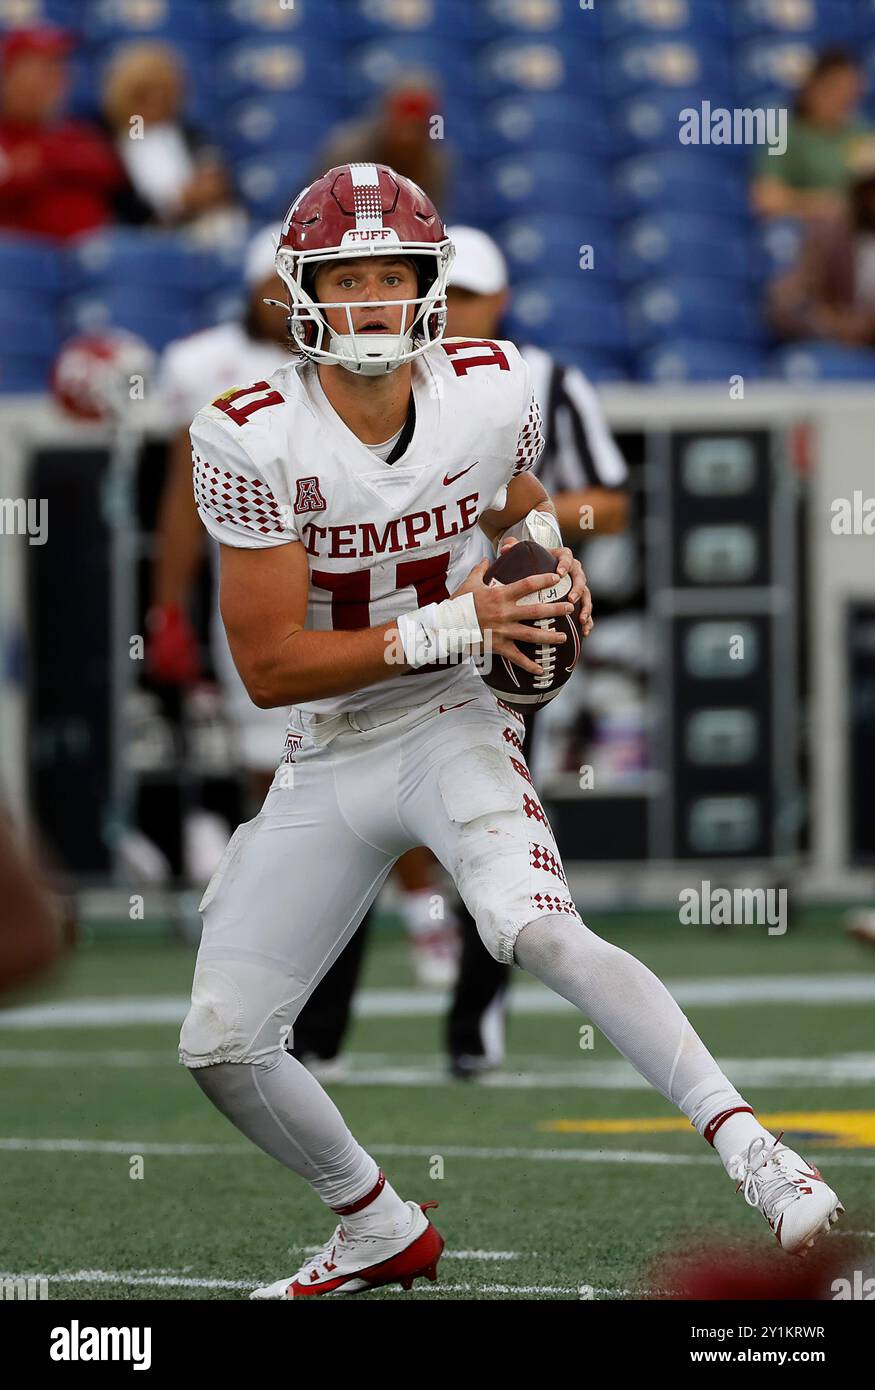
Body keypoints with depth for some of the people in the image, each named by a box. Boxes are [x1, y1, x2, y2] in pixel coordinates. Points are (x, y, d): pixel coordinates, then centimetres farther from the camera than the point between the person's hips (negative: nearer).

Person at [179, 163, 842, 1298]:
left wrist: (548, 555, -4)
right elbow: (269, 666, -17)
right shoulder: (251, 440, -15)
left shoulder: (492, 393, -6)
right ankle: (383, 1236, 22)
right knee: (220, 1046, 0)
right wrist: (451, 627, -24)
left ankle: (748, 1146, -28)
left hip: (451, 735, -1)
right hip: (325, 768, 1)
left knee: (539, 933, -31)